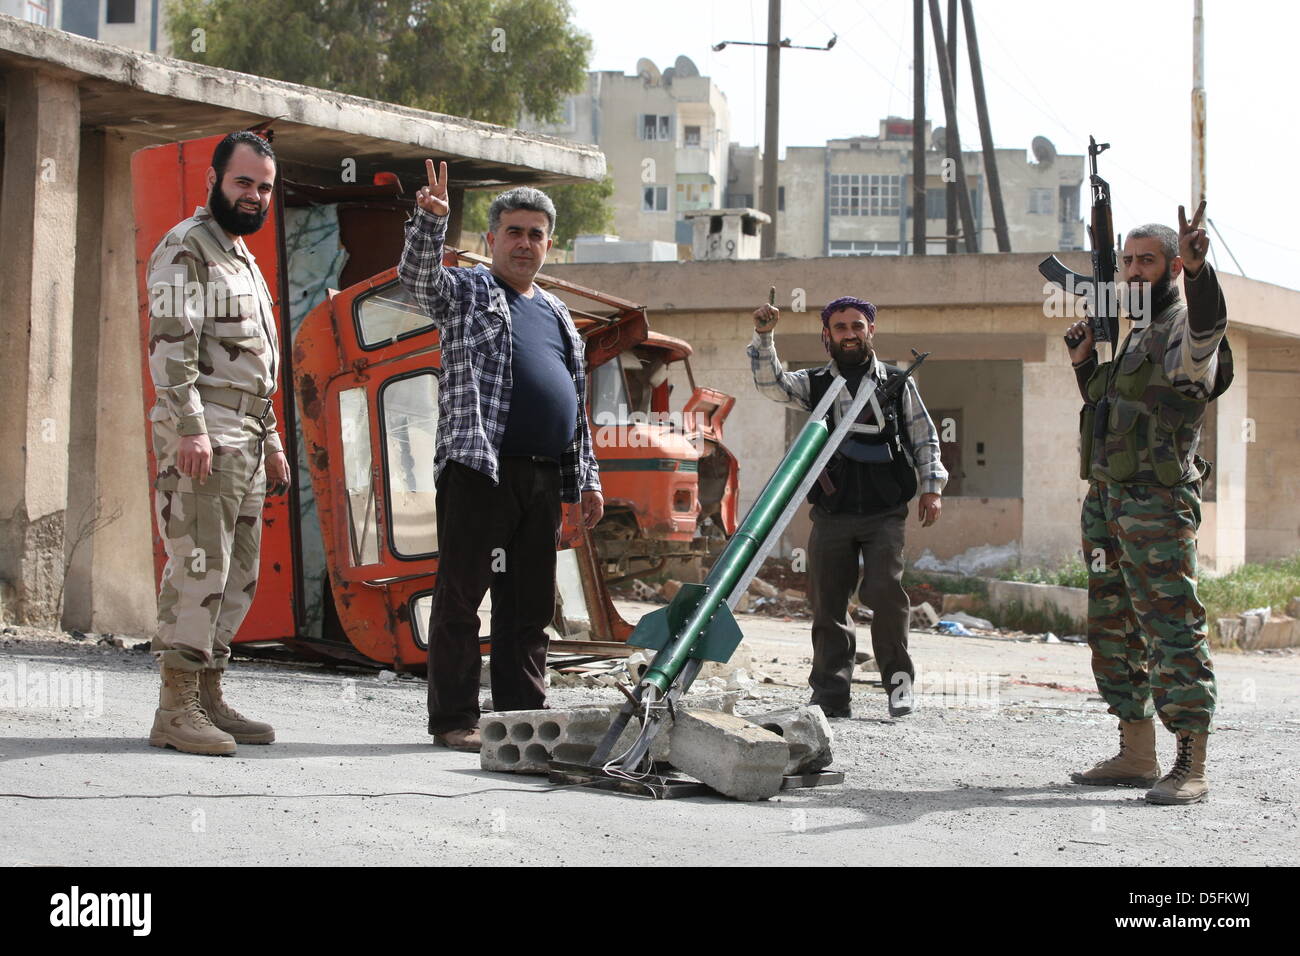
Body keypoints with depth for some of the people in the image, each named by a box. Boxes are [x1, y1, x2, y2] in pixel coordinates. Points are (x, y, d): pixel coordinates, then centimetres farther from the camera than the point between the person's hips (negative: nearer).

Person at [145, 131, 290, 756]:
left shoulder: (243, 258, 24)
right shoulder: (185, 249, -5)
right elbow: (171, 343, -16)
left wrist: (272, 441, 24)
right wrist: (191, 429, -24)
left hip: (246, 439, 9)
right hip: (202, 436, -9)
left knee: (237, 575, 8)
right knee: (199, 568, -13)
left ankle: (209, 698, 11)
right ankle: (176, 710, -13)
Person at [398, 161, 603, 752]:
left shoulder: (555, 314, 24)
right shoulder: (465, 292, 7)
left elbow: (574, 404, 25)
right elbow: (417, 275, -15)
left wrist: (587, 477, 20)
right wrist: (430, 221, -33)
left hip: (543, 478, 6)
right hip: (477, 468, -6)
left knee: (531, 603, 7)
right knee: (461, 593, -5)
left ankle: (523, 716, 12)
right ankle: (454, 719, -2)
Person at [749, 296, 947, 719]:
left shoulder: (897, 383, 11)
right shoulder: (815, 384, 13)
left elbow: (925, 437, 13)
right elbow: (770, 383, -3)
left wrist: (931, 486, 2)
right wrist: (763, 336, -17)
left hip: (884, 513, -2)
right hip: (832, 513, 2)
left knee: (884, 589, -18)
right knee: (828, 602, 1)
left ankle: (898, 678, -4)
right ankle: (831, 696, 6)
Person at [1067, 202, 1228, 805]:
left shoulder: (1184, 329, -8)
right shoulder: (1136, 336, 21)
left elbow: (1207, 325, -34)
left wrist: (1196, 268, -53)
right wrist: (1083, 363, 13)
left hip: (1156, 503, -10)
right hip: (1106, 500, 10)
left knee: (1171, 629, -13)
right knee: (1112, 631, 12)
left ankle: (1190, 766, -14)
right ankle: (1136, 755, 20)